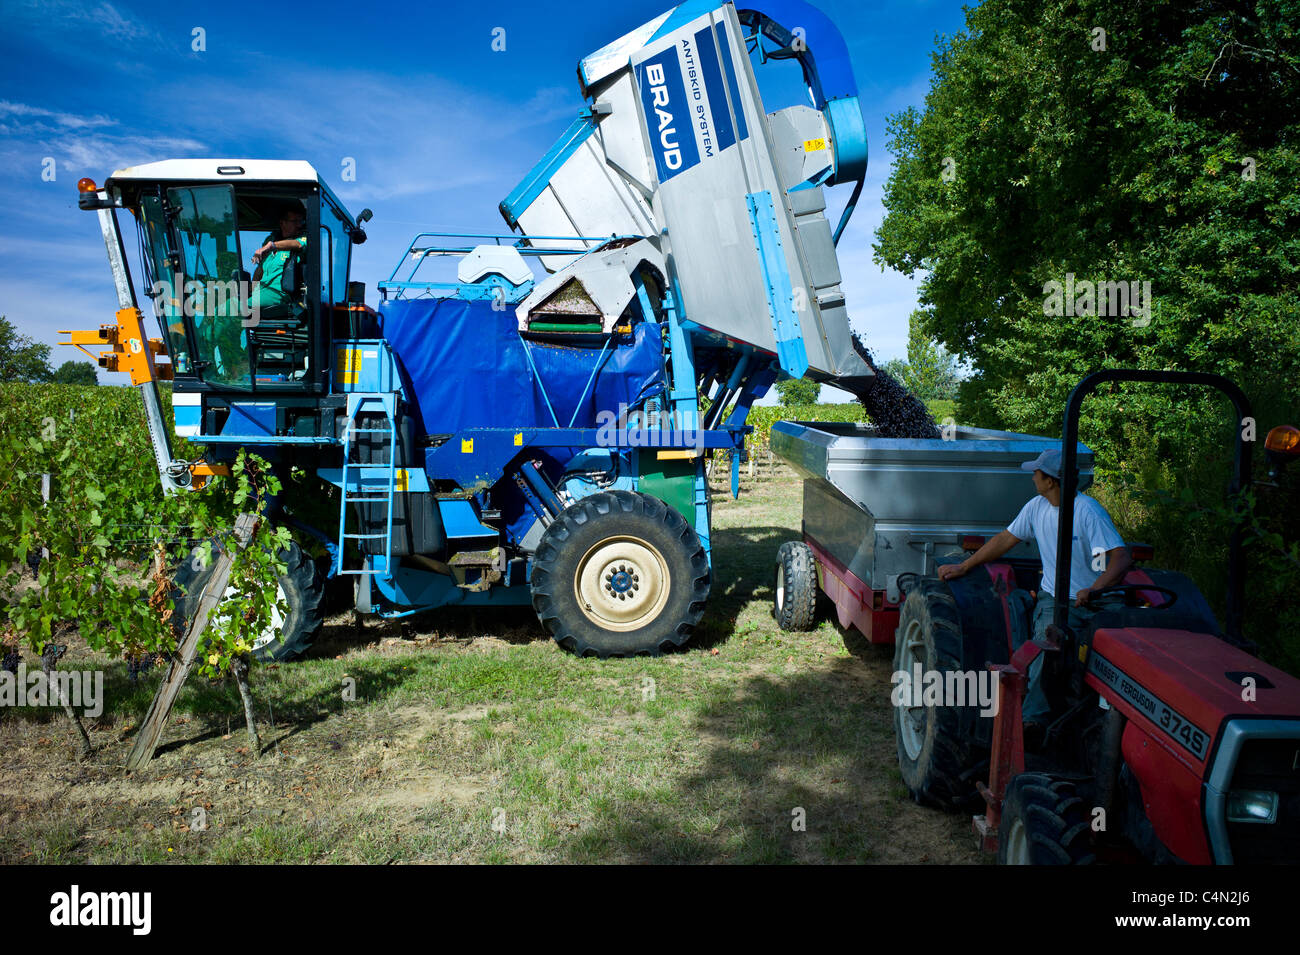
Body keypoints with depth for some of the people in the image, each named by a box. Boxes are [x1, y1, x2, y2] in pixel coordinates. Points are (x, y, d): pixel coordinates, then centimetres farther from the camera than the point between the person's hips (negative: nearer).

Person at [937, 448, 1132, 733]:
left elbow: (1122, 557, -17)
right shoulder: (1037, 507, 8)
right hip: (1056, 598, 2)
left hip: (1099, 600, -2)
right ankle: (1032, 718, -28)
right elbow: (1005, 539, 18)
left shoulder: (1088, 511, -11)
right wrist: (963, 567, 16)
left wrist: (1094, 589, -35)